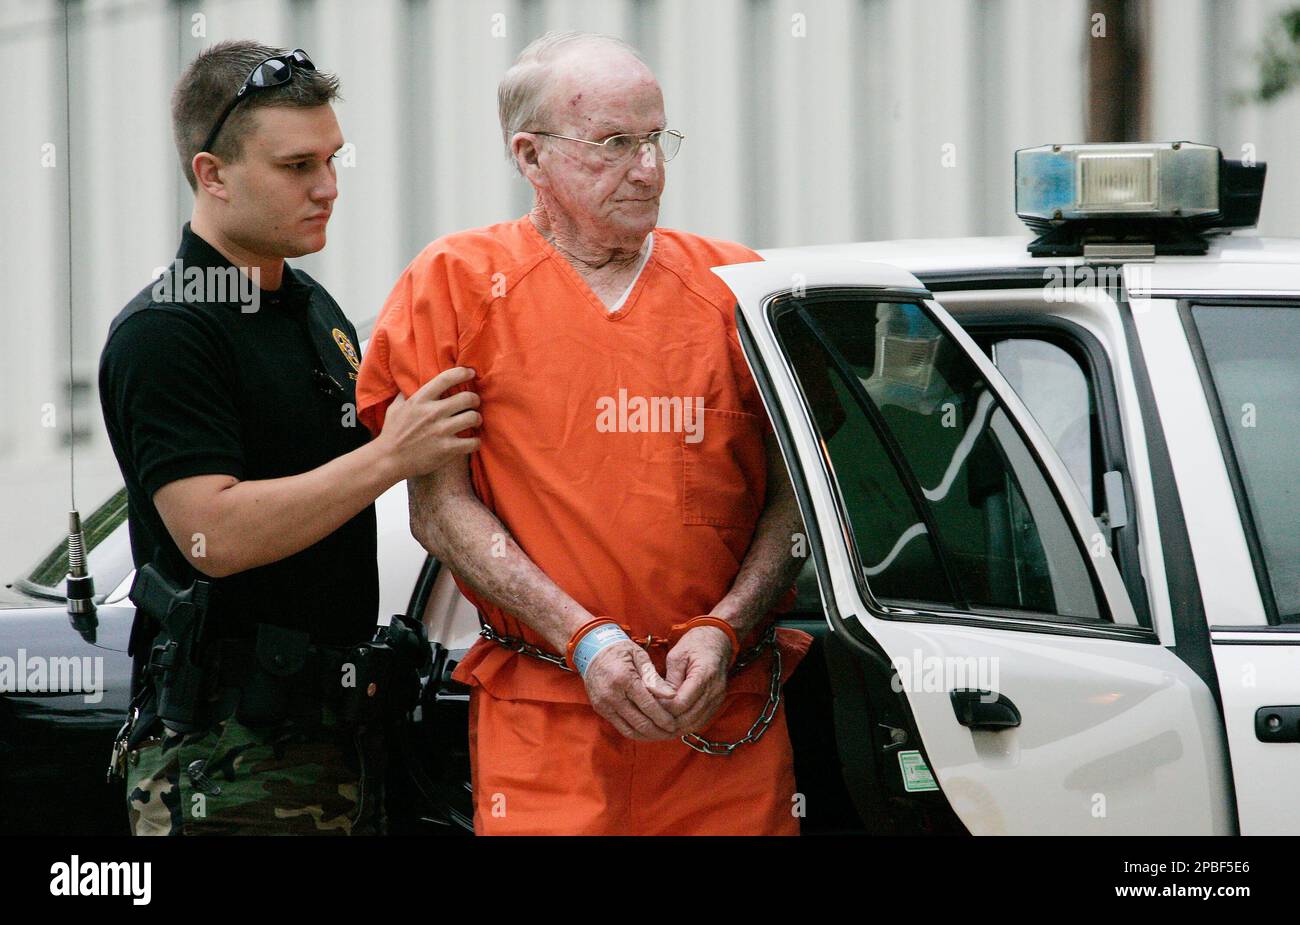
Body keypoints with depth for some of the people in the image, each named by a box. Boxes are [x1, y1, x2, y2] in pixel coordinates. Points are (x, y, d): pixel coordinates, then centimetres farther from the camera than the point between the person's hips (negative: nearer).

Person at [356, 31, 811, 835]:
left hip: (728, 710, 2)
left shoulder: (733, 288, 9)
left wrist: (724, 631, -7)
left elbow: (796, 494, 9)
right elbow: (440, 507, -1)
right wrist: (584, 640, -11)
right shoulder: (459, 286, 4)